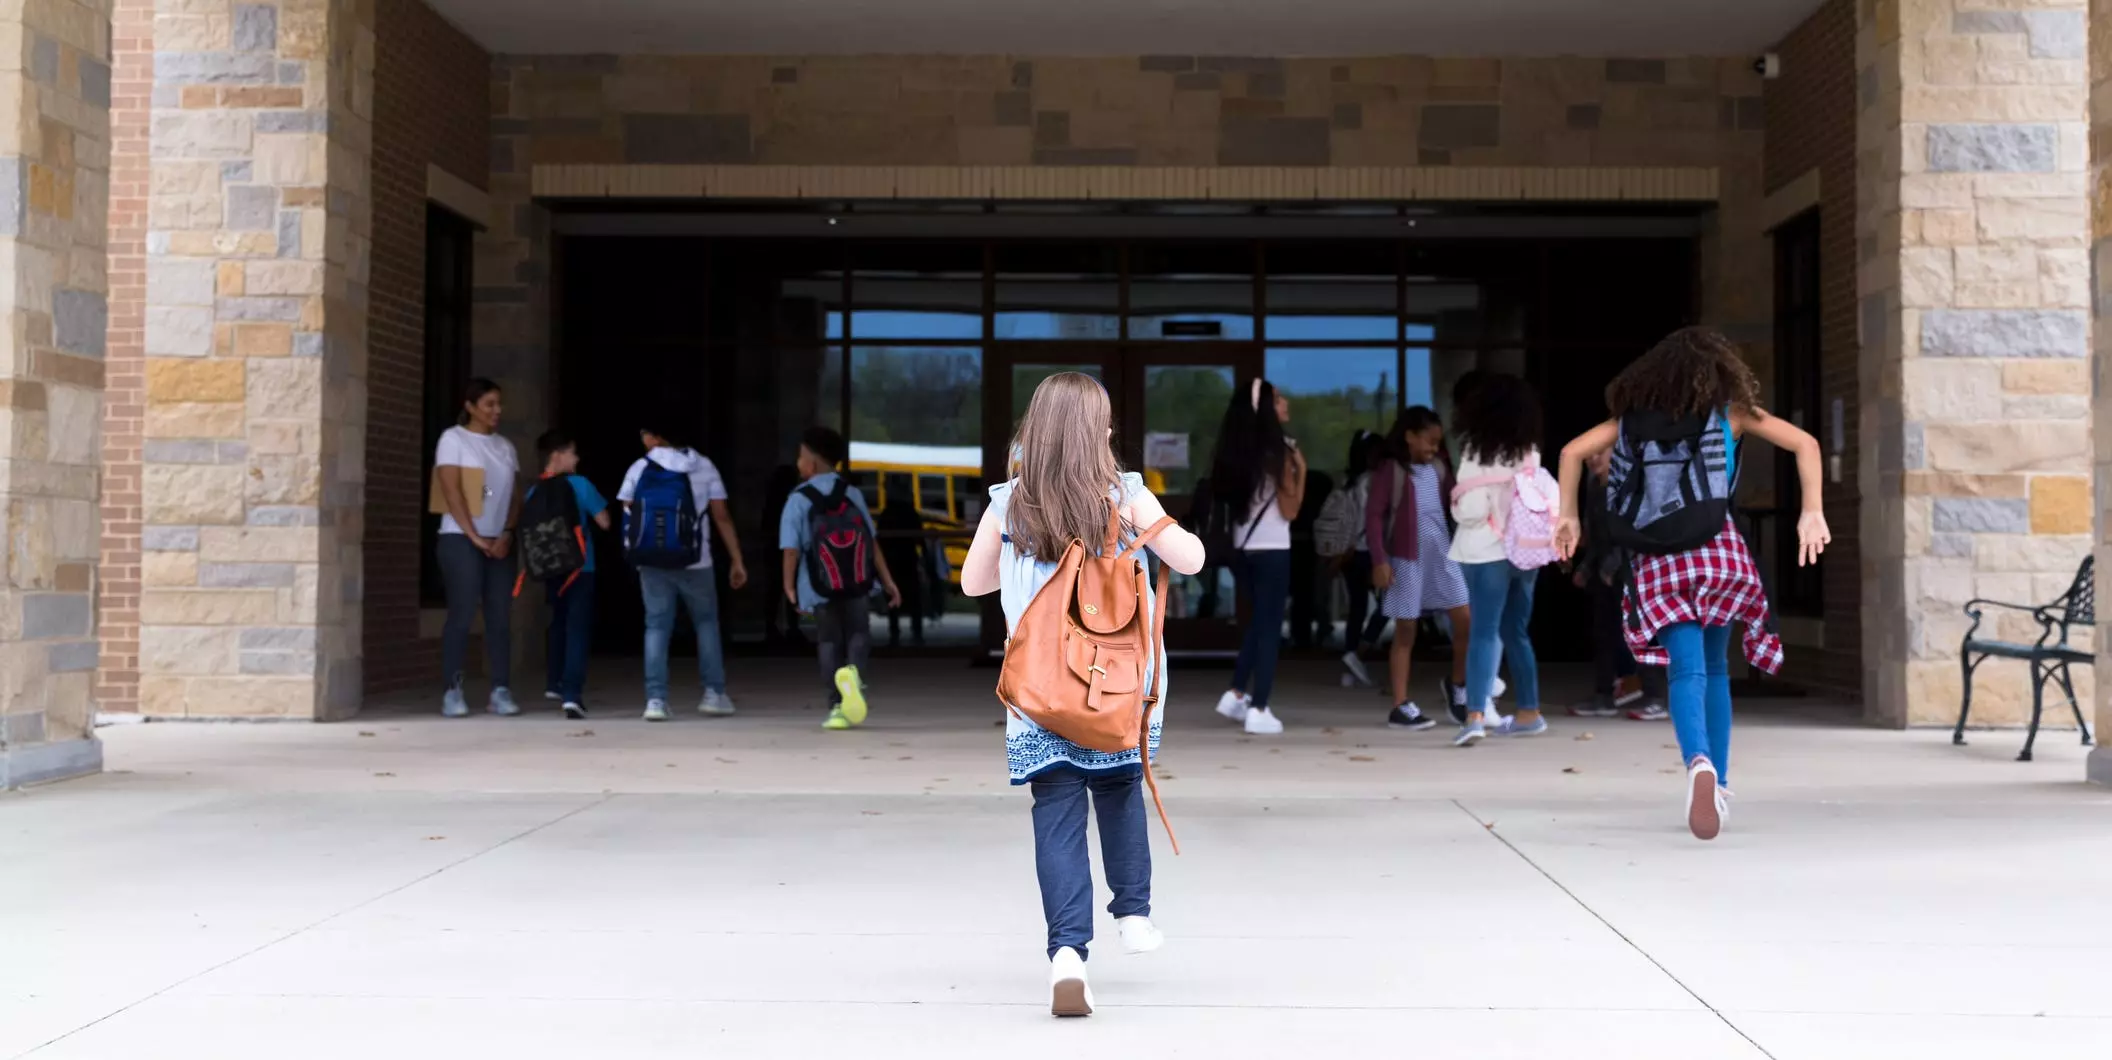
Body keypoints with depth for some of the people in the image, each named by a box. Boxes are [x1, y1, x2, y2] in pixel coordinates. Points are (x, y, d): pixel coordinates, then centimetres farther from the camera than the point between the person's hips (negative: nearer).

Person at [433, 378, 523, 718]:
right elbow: (452, 491, -8)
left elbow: (514, 496, 12)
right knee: (462, 614, -9)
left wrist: (507, 534, -5)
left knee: (500, 616, 0)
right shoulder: (453, 439, 0)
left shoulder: (505, 447, 16)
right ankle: (453, 692, -5)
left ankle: (501, 691, 1)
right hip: (461, 539, -5)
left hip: (499, 542, 5)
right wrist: (475, 537, -13)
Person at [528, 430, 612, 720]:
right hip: (579, 567, -5)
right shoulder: (579, 484, -9)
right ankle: (572, 694, -20)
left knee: (558, 625, 23)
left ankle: (554, 684, 34)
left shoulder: (533, 492, 3)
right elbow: (604, 522, -6)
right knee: (577, 629, -7)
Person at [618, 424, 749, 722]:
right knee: (706, 623, 15)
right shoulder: (704, 466, 3)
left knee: (657, 626, 5)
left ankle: (656, 699, -3)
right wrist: (737, 560, 3)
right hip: (695, 561, 0)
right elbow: (722, 516, 0)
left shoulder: (639, 468, 1)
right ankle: (714, 693, 11)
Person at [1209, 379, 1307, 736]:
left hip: (1244, 549, 6)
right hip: (1272, 551, -6)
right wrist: (1301, 469, -5)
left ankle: (1236, 694, 18)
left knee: (1258, 623, 21)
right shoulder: (1278, 452, -12)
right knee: (1269, 628, 2)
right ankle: (1258, 710, 2)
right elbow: (1290, 510, -11)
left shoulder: (1236, 453, 5)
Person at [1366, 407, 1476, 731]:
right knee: (1405, 633, 1)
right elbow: (1373, 515, -9)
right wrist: (1379, 561, -15)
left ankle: (1458, 684, 25)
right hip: (1406, 559, -5)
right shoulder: (1390, 470, -6)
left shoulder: (1438, 469, 10)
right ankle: (1401, 706, 8)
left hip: (1442, 555, 5)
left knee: (1466, 620, 2)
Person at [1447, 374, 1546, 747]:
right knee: (1516, 633, 18)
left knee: (1484, 633, -9)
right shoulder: (1530, 453, 6)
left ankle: (1476, 716, -20)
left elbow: (1472, 509, -14)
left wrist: (1456, 506, 5)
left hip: (1487, 551, -5)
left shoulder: (1478, 452, -11)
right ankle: (1529, 713, 25)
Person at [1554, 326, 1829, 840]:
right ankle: (1718, 786, 18)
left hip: (1657, 559, 0)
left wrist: (1568, 514, 13)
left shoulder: (1635, 414, 13)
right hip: (1718, 549, 0)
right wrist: (1812, 512, -2)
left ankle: (1699, 762, -35)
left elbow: (1573, 450, 8)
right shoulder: (1730, 410, 9)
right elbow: (1804, 443, 2)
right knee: (1714, 668, 16)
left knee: (1686, 671, -7)